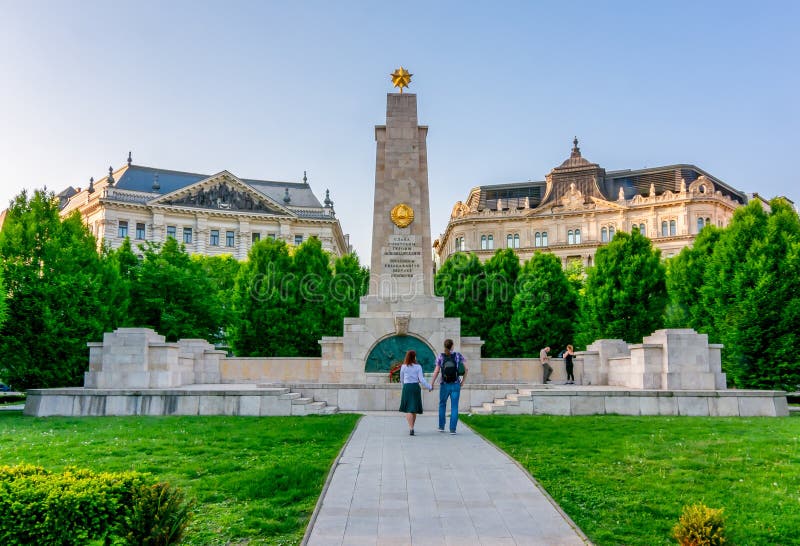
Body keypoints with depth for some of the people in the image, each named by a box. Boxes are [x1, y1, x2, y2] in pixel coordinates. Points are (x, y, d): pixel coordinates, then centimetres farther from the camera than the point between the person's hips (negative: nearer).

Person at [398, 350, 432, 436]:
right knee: (414, 409, 14)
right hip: (416, 387, 1)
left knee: (408, 409, 1)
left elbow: (401, 379, 10)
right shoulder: (418, 366, -3)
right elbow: (421, 379, -8)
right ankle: (411, 427, 25)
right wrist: (429, 386, 1)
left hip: (406, 387, -1)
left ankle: (411, 428, -15)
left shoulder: (403, 367, 0)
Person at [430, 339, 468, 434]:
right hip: (456, 385, 0)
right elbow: (466, 369, -3)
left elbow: (436, 371, -10)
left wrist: (431, 384, -3)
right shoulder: (458, 355, -2)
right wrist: (463, 380, 8)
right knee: (454, 407, 4)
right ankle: (452, 429, -1)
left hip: (445, 385, 0)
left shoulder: (440, 356, -5)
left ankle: (441, 427, 20)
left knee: (442, 405, 19)